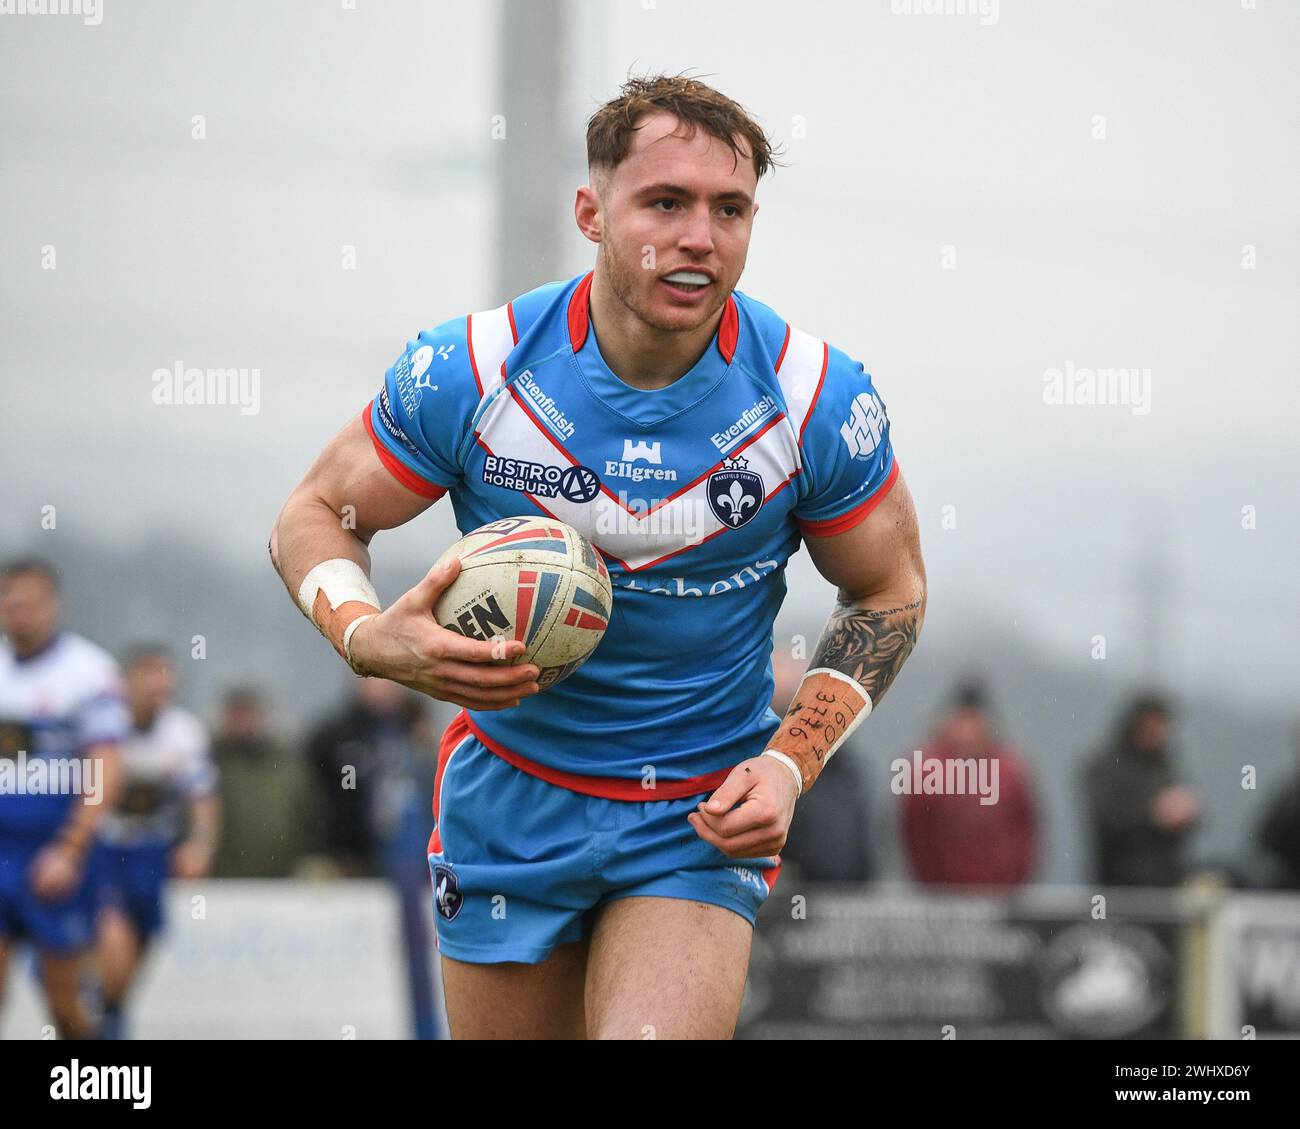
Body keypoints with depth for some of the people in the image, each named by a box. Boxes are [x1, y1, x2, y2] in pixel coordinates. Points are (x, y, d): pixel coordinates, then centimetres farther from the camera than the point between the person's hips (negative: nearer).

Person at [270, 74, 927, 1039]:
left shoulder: (818, 399, -12)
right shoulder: (470, 371, -13)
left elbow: (890, 592, 3)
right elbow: (314, 515, -1)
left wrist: (791, 763, -10)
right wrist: (370, 637, -23)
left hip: (704, 816, -2)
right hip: (509, 802, 2)